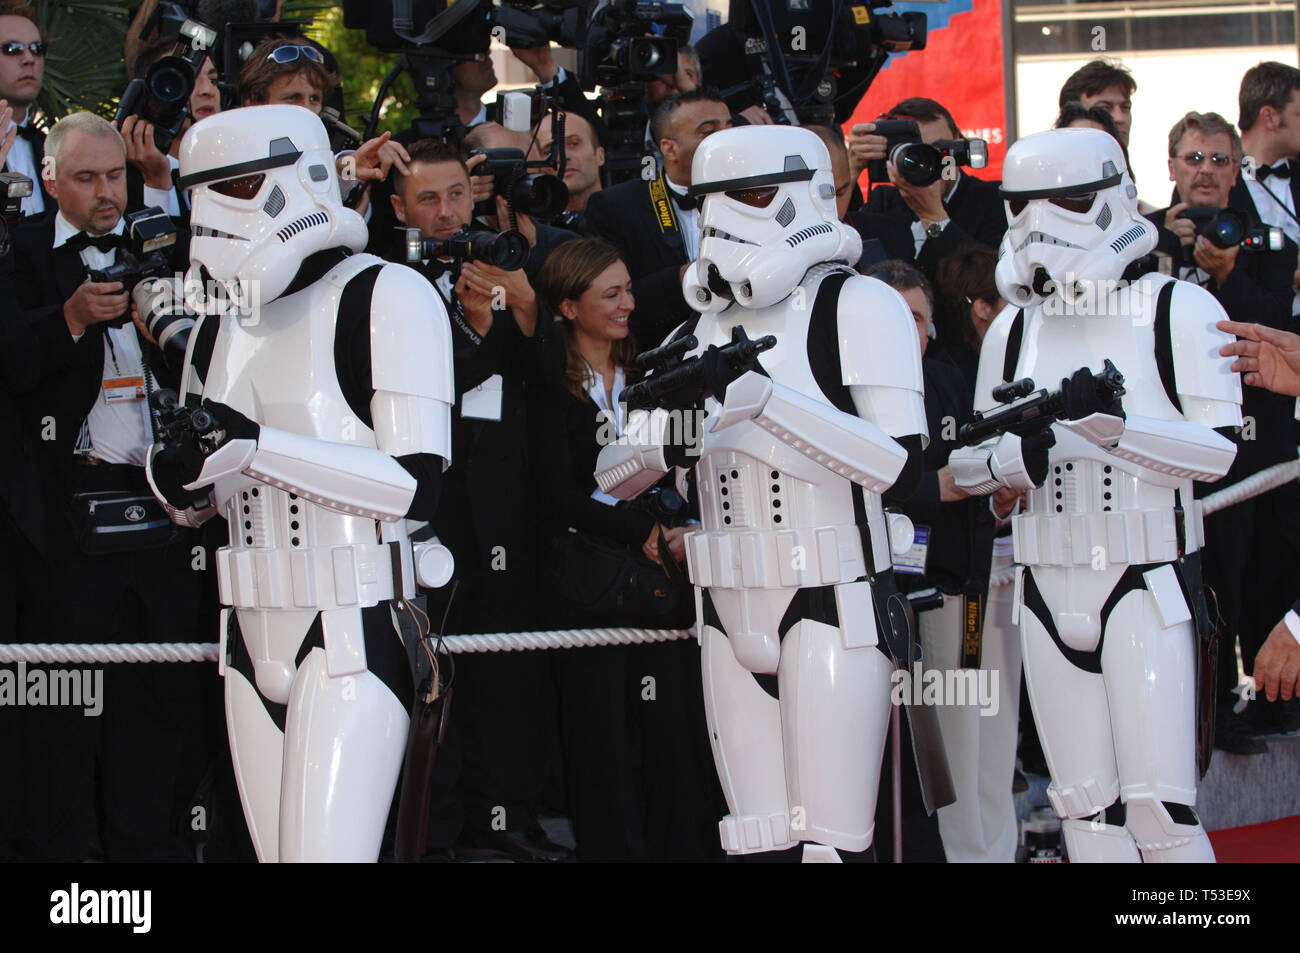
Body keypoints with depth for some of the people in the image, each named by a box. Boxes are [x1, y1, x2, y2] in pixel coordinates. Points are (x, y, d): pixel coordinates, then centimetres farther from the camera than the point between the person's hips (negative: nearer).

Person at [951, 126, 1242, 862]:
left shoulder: (1176, 310, -3)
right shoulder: (1014, 329, 12)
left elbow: (1222, 448, -10)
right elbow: (968, 462, 16)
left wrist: (1113, 422, -22)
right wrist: (1013, 457, -7)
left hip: (1148, 581, -5)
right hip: (1048, 586, 5)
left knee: (1160, 808, -11)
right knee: (1087, 808, 5)